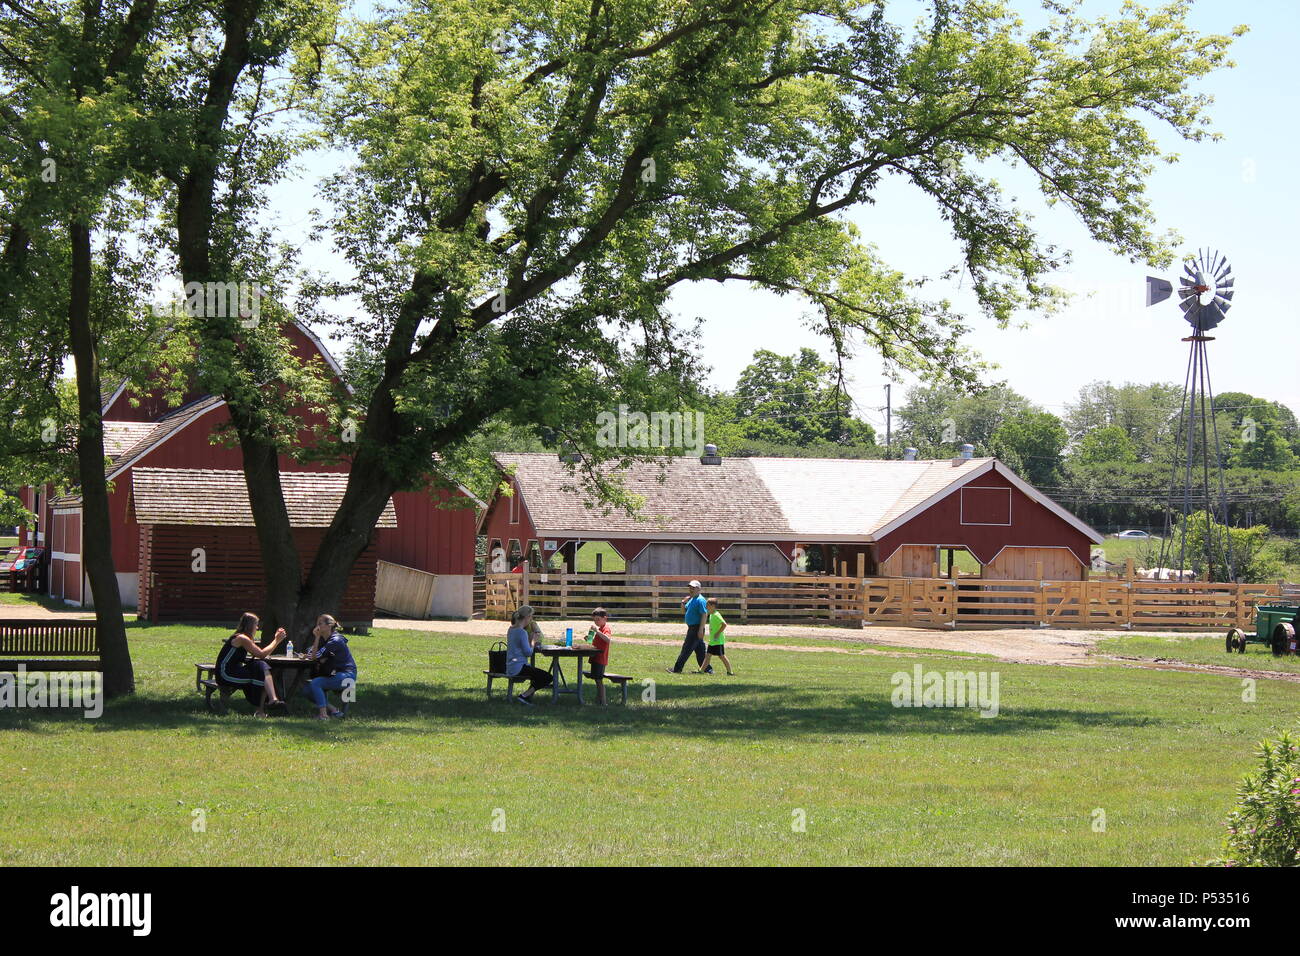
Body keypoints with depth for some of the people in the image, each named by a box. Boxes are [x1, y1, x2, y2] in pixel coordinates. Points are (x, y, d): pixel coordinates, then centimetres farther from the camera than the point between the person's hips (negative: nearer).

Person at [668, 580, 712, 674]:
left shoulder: (700, 600, -14)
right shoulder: (691, 599, 16)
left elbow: (704, 615, -20)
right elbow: (684, 610, 24)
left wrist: (701, 630, -25)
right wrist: (683, 603, 2)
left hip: (696, 628, -10)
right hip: (691, 628, 10)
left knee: (687, 648, -7)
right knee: (699, 650, 12)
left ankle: (677, 669, -6)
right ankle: (708, 669, 17)